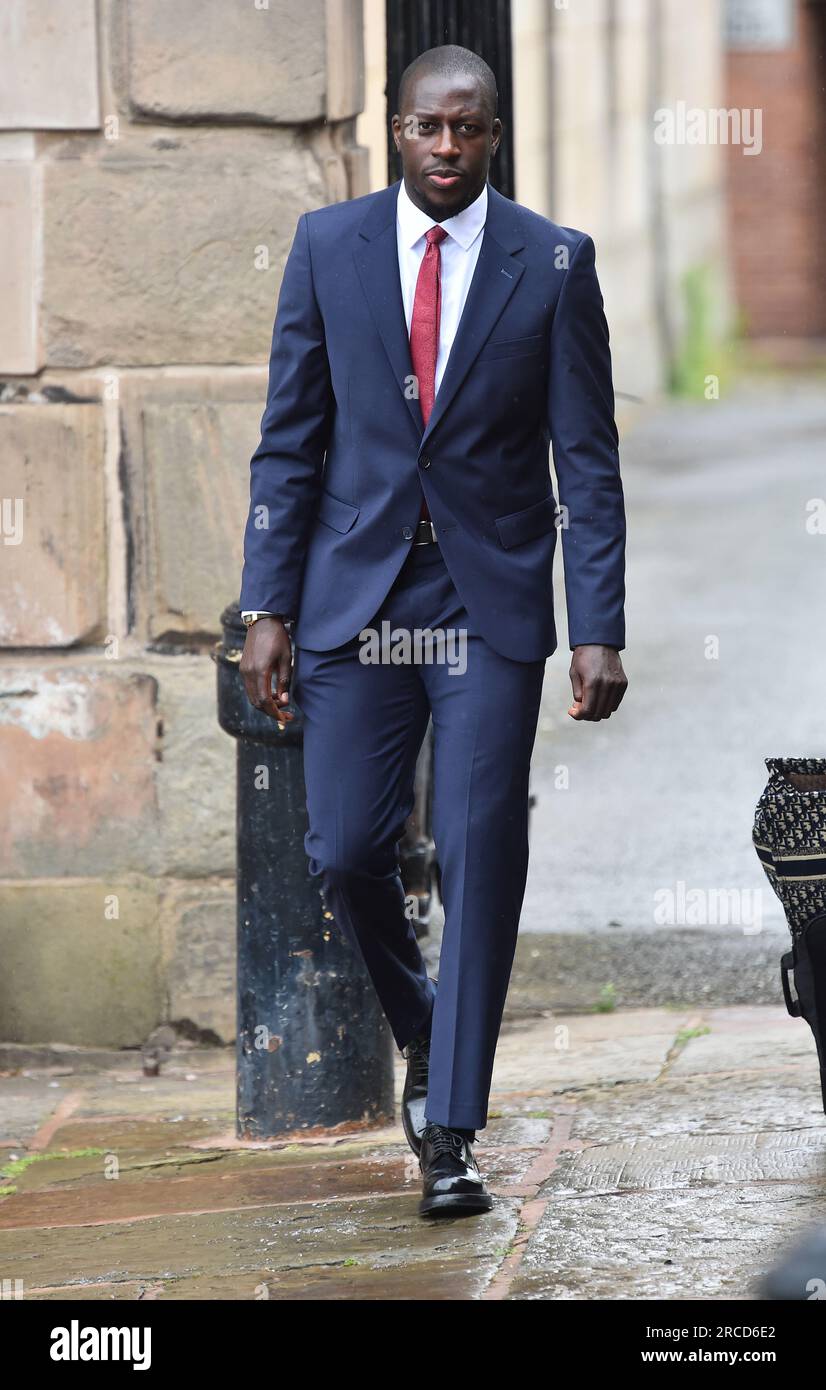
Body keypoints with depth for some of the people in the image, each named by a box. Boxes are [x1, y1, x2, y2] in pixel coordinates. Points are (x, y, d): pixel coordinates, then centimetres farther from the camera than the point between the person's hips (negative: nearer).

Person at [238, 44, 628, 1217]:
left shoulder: (554, 262, -1)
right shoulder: (328, 246, 3)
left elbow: (587, 460, -1)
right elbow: (290, 439, 6)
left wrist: (597, 631, -8)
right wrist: (268, 610, 0)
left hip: (491, 603, -2)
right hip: (354, 594, 2)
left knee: (480, 861, -6)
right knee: (345, 852, 1)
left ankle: (451, 1135, 0)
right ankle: (421, 1034, 30)